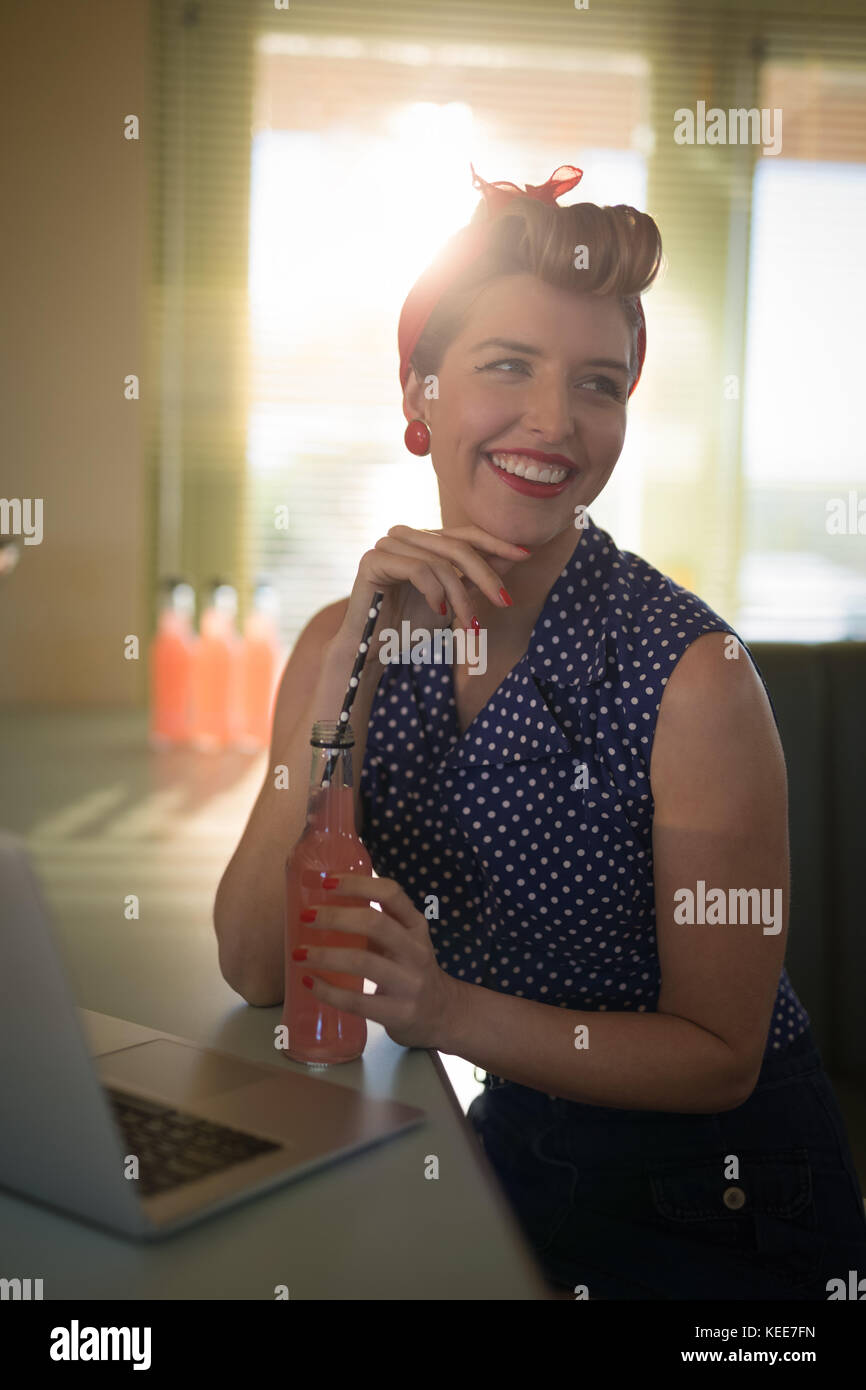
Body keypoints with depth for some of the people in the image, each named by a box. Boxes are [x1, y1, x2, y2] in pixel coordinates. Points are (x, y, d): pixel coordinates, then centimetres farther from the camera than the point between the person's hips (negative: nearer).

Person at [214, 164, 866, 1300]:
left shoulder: (694, 673, -21)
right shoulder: (347, 641, -7)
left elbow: (720, 1056, -15)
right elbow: (256, 969, -14)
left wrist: (450, 1012, -30)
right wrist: (355, 667, -23)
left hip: (719, 1203, -4)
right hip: (509, 1154, 4)